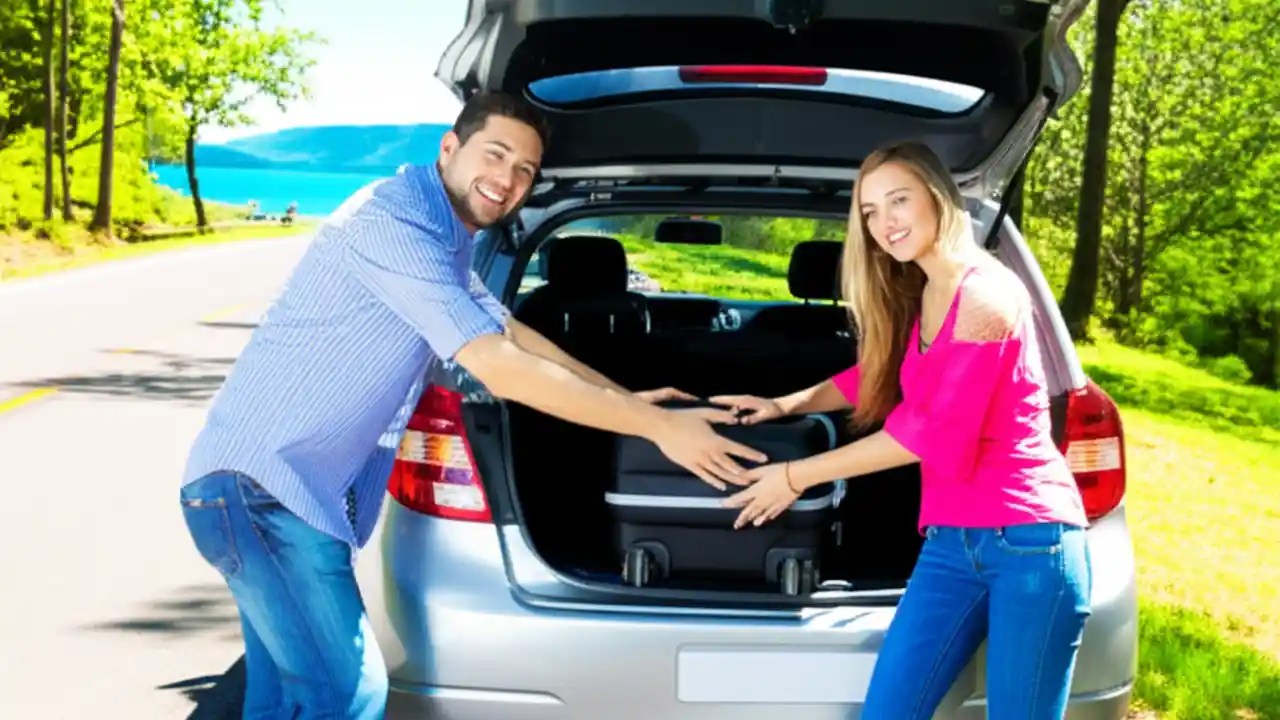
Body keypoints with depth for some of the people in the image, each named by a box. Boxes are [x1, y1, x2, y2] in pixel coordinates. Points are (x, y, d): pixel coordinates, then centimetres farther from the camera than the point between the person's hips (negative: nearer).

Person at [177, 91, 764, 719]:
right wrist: (656, 426, -19)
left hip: (280, 481, 10)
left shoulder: (446, 237, 14)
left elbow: (512, 334, 25)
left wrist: (626, 399, 20)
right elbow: (500, 371, -24)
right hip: (258, 481, -10)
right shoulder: (396, 220, -19)